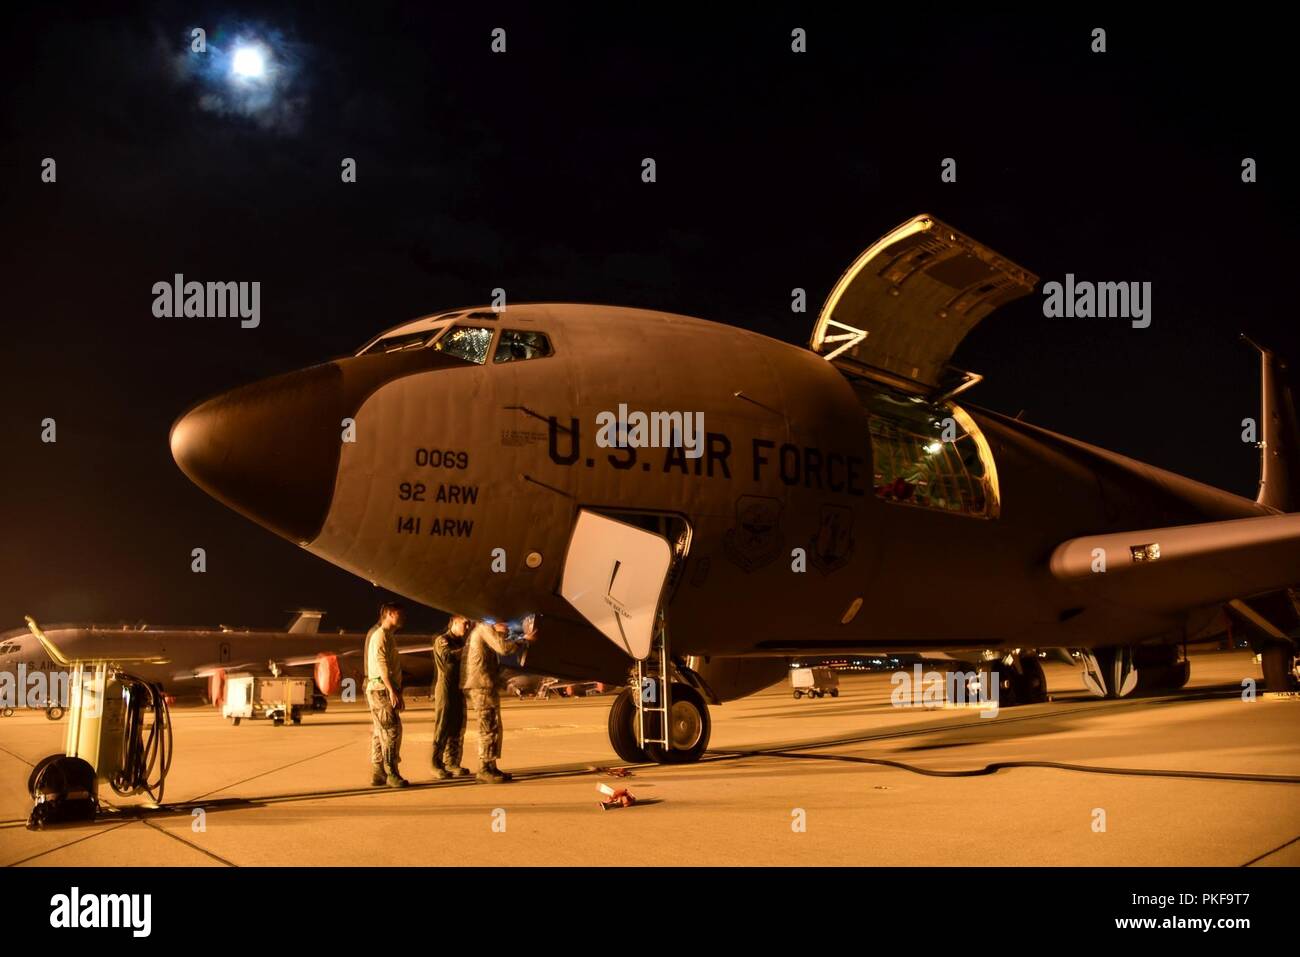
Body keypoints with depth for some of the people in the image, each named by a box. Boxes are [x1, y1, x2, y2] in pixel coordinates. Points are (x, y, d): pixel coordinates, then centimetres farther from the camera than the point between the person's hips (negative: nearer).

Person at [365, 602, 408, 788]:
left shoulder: (389, 637, 22)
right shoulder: (380, 636, -9)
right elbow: (381, 665, -19)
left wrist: (398, 693, 23)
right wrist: (391, 690, -25)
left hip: (387, 691, 10)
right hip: (380, 689, -10)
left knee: (380, 733, 10)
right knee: (392, 730, -14)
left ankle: (378, 774, 13)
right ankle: (391, 774, -16)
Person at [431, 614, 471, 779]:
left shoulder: (460, 642, 21)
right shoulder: (441, 640, -5)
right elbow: (448, 656, -25)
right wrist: (466, 649, -25)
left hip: (458, 689, 8)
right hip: (445, 688, -8)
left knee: (458, 728, 7)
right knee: (443, 728, -8)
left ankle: (452, 763, 12)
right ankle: (437, 765, -6)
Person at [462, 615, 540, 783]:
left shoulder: (480, 630, 24)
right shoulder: (485, 628, -7)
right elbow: (504, 648, -18)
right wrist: (526, 640, -8)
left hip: (486, 684, 11)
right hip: (483, 684, -11)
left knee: (493, 726, 14)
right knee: (489, 726, -10)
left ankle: (491, 767, 18)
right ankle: (484, 769, -10)